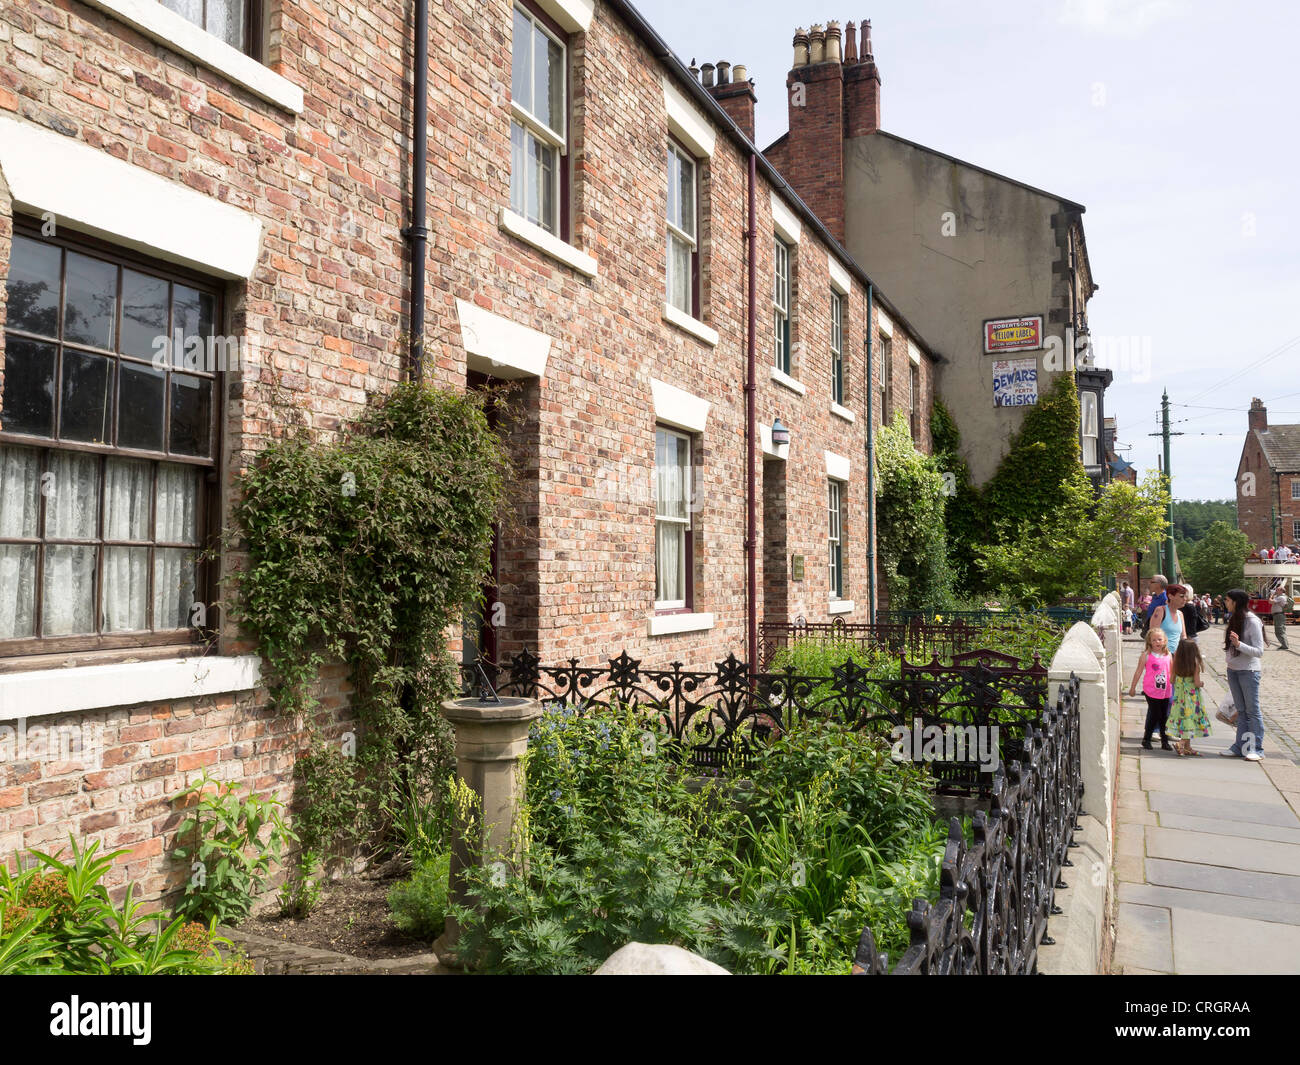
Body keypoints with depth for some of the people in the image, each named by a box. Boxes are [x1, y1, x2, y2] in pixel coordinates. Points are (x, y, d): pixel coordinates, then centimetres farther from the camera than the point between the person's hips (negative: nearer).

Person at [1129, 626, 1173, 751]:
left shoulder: (1168, 655, 4)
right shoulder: (1146, 655, -7)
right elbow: (1138, 671, -2)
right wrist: (1133, 688, 2)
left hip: (1165, 691, 4)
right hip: (1151, 691, -4)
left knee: (1165, 717, 8)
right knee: (1155, 715, -3)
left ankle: (1165, 742, 19)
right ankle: (1146, 739, 13)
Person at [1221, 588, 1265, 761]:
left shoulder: (1253, 622, -13)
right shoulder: (1234, 619, 9)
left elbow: (1259, 651, -16)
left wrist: (1239, 644, -29)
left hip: (1249, 671, -7)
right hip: (1233, 669, 7)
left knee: (1252, 711, 0)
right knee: (1241, 710, 10)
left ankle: (1257, 749, 6)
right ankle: (1241, 747, 14)